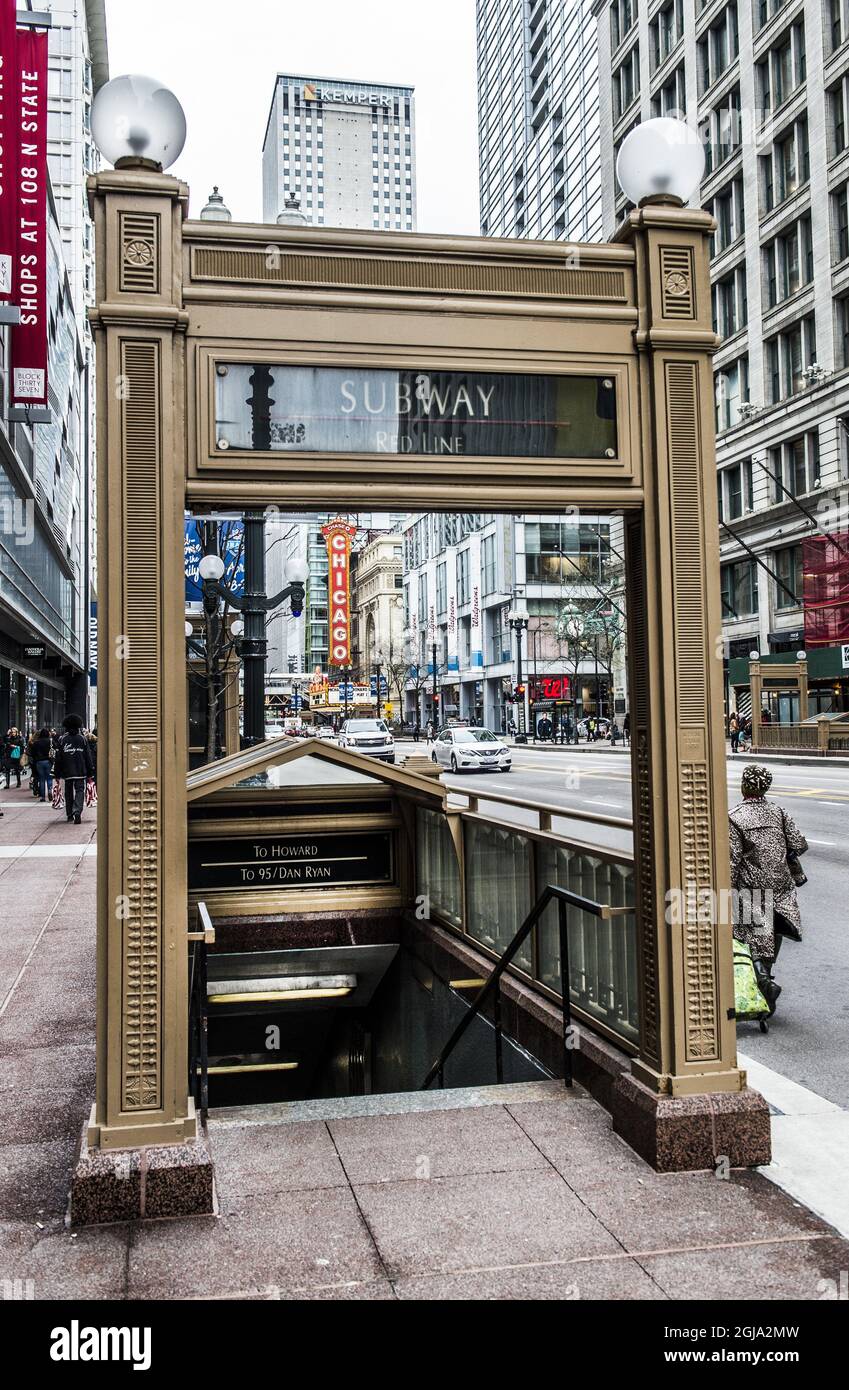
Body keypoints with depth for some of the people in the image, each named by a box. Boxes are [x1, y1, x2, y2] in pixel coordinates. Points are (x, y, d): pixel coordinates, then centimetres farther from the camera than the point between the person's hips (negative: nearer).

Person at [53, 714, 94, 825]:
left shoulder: (62, 739, 1)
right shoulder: (82, 738, 1)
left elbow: (57, 758, 1)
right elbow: (88, 757, 3)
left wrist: (56, 773, 7)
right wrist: (90, 773, 8)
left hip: (67, 772, 1)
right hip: (80, 771, -1)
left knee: (68, 792, 14)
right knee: (79, 791, -2)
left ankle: (69, 815, 22)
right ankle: (77, 812, -22)